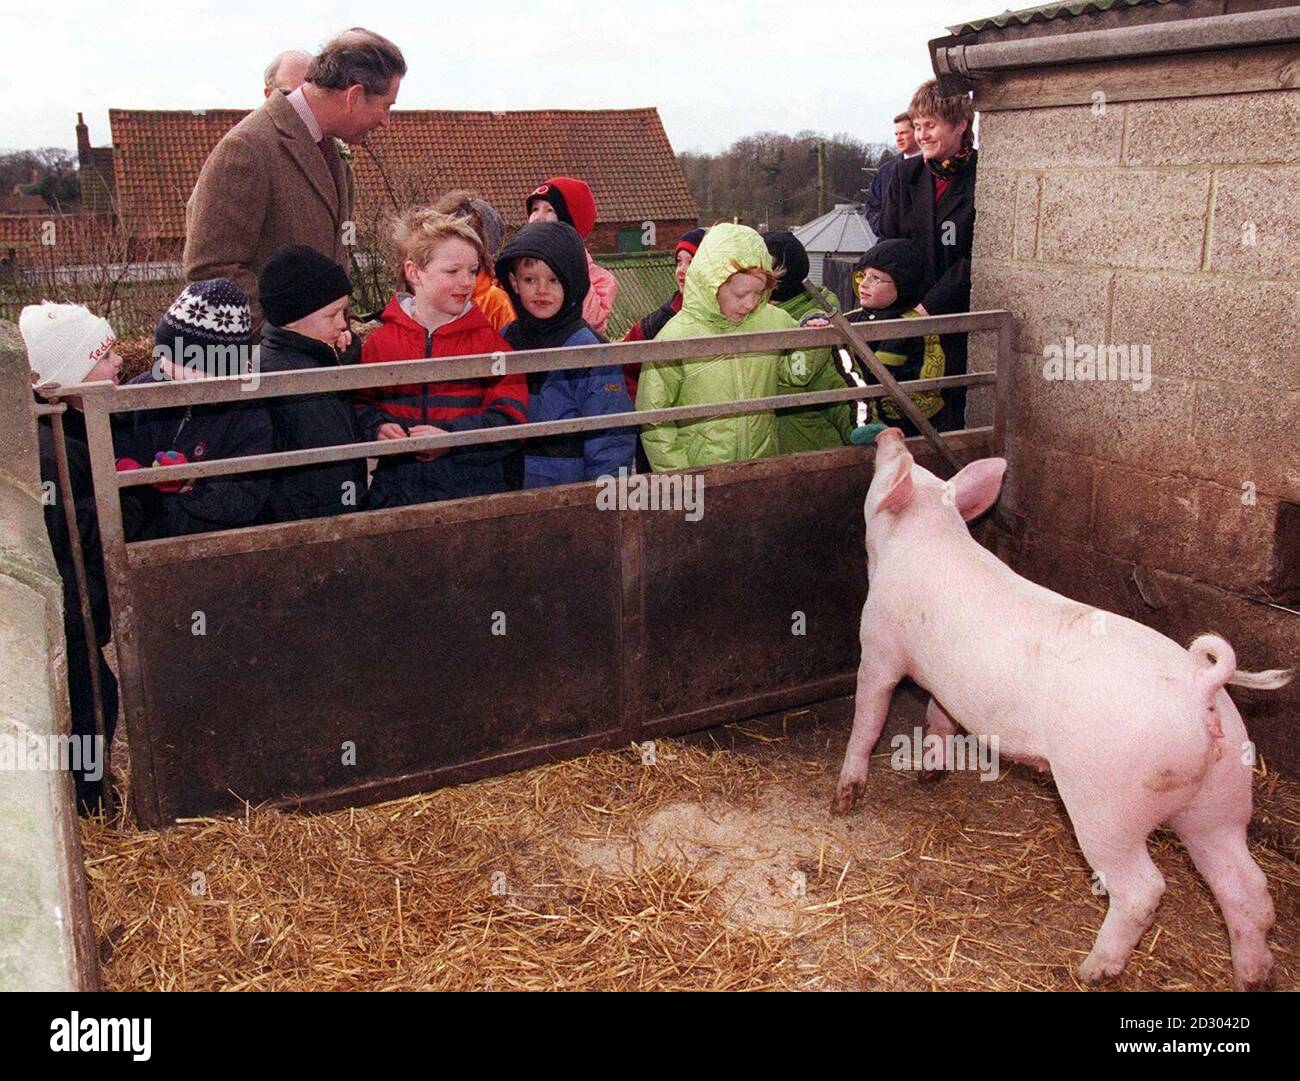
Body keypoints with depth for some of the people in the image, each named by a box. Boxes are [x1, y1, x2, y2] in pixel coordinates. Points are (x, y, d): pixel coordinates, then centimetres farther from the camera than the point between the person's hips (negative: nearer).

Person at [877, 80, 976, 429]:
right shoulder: (907, 174, 11)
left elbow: (977, 256, -11)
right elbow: (888, 244, 8)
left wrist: (929, 305, -18)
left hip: (958, 317, -4)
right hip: (905, 316, 4)